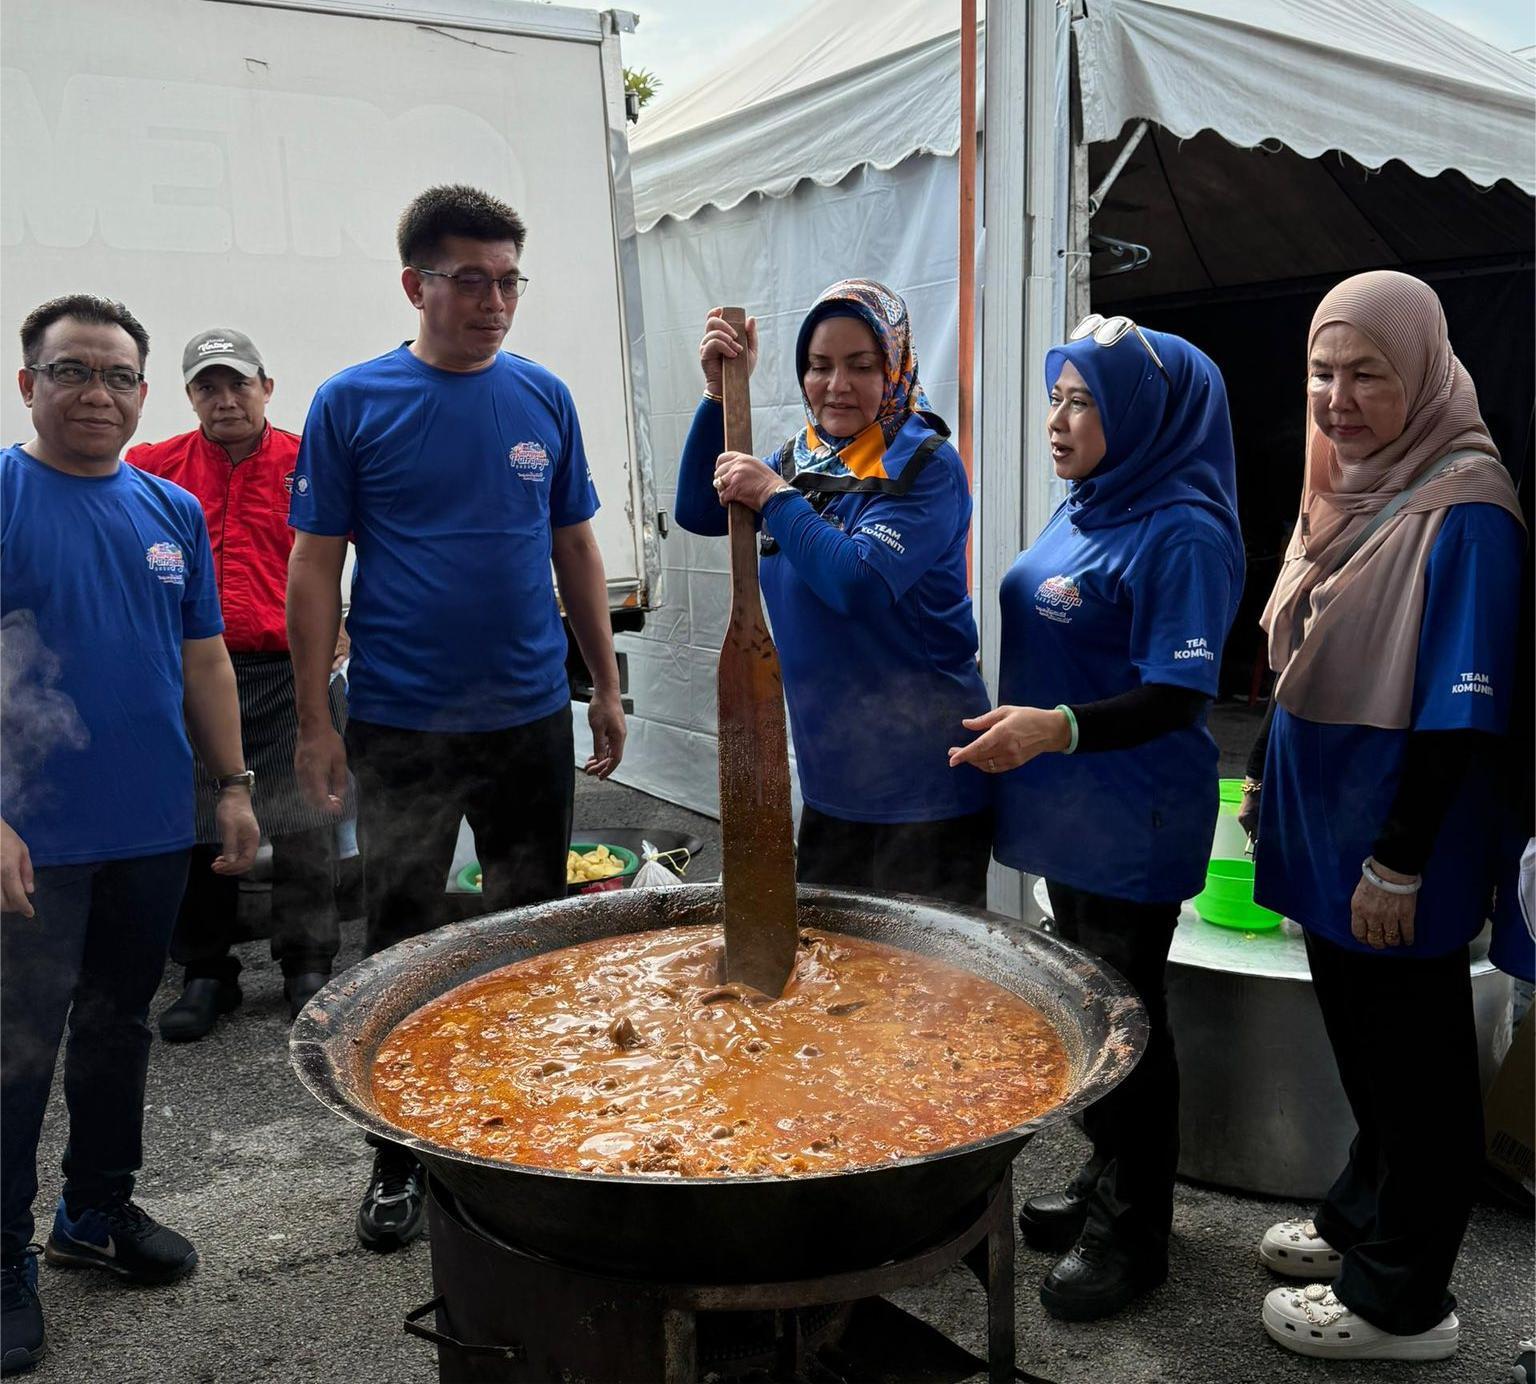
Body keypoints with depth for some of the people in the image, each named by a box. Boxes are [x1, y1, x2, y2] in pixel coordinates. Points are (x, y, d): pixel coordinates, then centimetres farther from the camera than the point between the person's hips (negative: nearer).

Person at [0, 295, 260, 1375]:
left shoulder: (173, 510, 9)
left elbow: (204, 659, 14)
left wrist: (234, 785, 10)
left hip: (153, 831, 5)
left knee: (119, 1028, 16)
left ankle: (99, 1211, 33)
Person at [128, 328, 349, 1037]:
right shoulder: (155, 468, 7)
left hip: (293, 672, -2)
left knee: (304, 830, 2)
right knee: (196, 831, 7)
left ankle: (307, 968, 18)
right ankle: (205, 974, 22)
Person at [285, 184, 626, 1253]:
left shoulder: (544, 398, 5)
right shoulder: (353, 402, -4)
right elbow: (316, 565, -3)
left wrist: (607, 686, 9)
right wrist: (315, 720, -7)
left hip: (532, 720, 3)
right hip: (402, 726, -3)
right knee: (402, 945, 6)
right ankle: (400, 1158, 22)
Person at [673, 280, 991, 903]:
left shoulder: (926, 465, -13)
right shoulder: (799, 458, 8)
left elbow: (862, 585, -25)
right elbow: (697, 512, 2)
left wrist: (774, 498, -18)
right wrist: (718, 392, -6)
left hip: (922, 779, -7)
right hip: (830, 770, 7)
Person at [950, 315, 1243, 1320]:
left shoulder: (1182, 531, -18)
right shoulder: (1083, 510, 9)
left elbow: (1175, 697, -23)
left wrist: (1056, 727, -37)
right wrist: (1015, 729, 19)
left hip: (1135, 822, -9)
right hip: (1070, 810, 9)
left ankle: (1133, 1235, 22)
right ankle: (1107, 1183, 37)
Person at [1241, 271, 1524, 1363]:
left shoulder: (1464, 513, -18)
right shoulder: (1343, 490, 8)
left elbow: (1459, 712, -20)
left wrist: (1398, 861, -19)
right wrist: (1266, 778, 17)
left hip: (1395, 862, -8)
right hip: (1325, 825, 8)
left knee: (1415, 1066, 7)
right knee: (1362, 1045, 21)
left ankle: (1399, 1297, 22)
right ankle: (1363, 1216, 40)